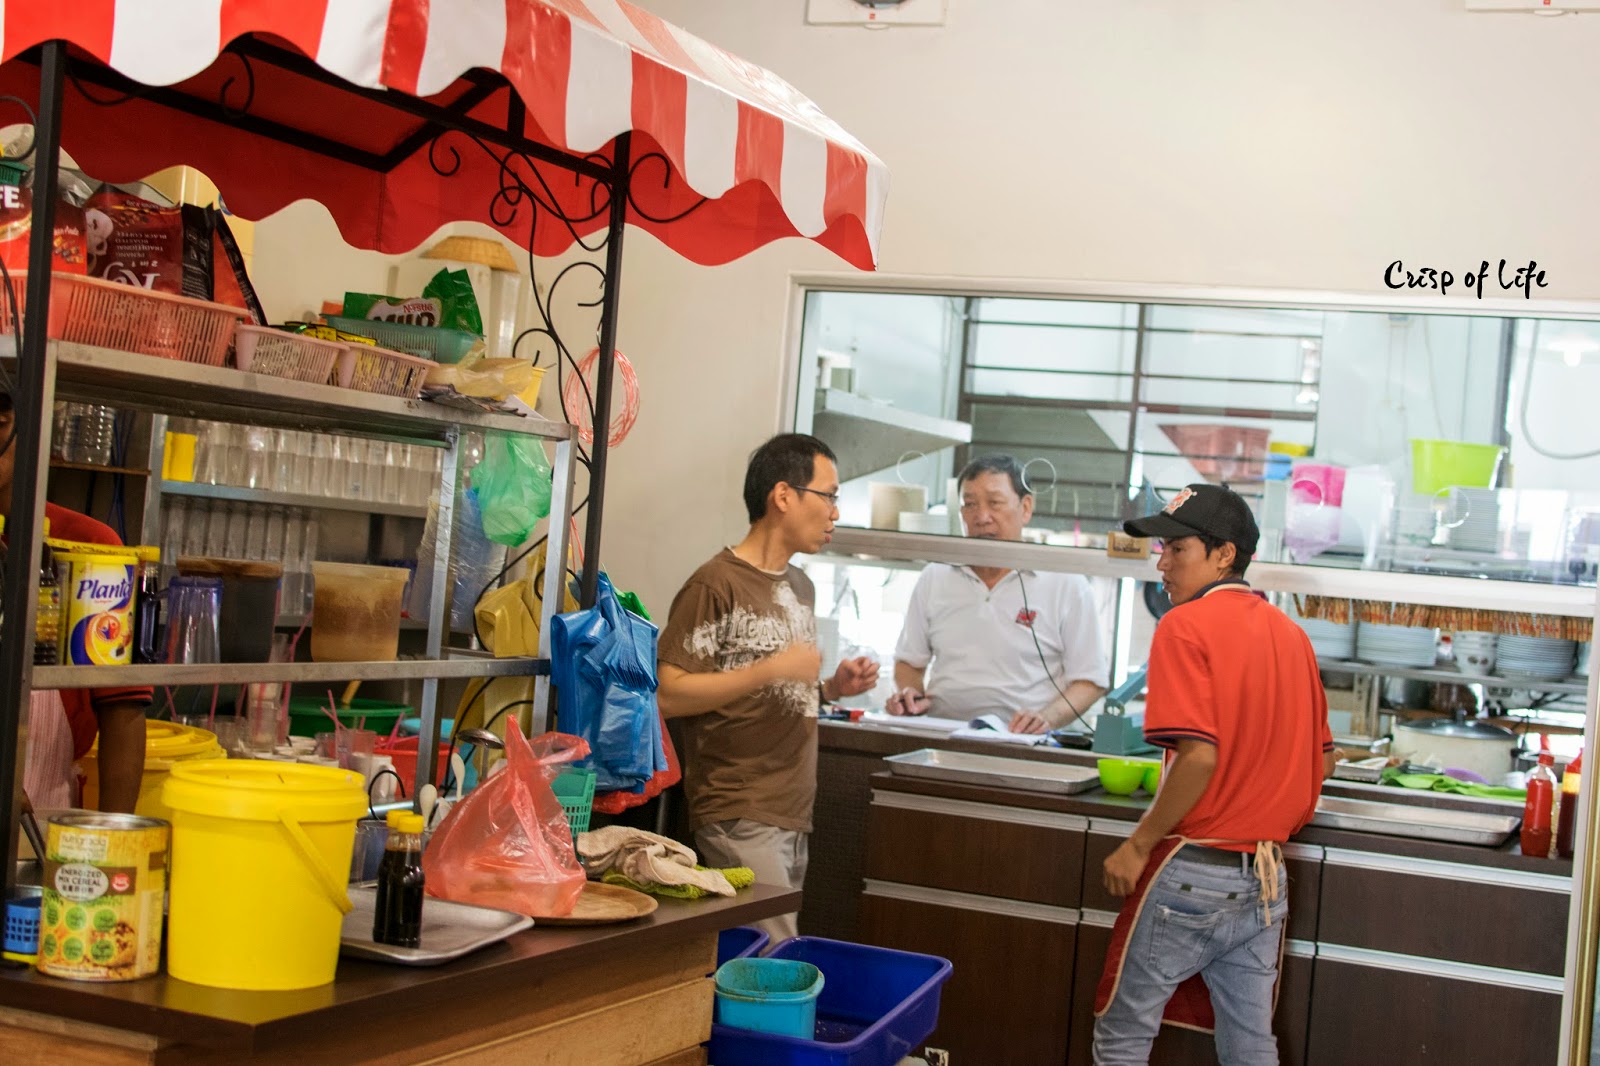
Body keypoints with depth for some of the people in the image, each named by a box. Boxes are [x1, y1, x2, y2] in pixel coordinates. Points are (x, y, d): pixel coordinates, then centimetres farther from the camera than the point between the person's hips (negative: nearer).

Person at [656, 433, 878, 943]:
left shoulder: (801, 587, 17)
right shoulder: (716, 585, -10)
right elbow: (669, 694, -16)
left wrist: (830, 688, 7)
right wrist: (770, 669, -20)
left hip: (793, 814, 8)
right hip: (738, 819, -8)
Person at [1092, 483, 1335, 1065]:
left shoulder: (1187, 625, -12)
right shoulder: (1290, 633, 9)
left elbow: (1198, 756, -22)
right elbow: (1322, 760, 13)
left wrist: (1138, 845, -13)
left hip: (1193, 871, -7)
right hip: (1266, 879, 7)